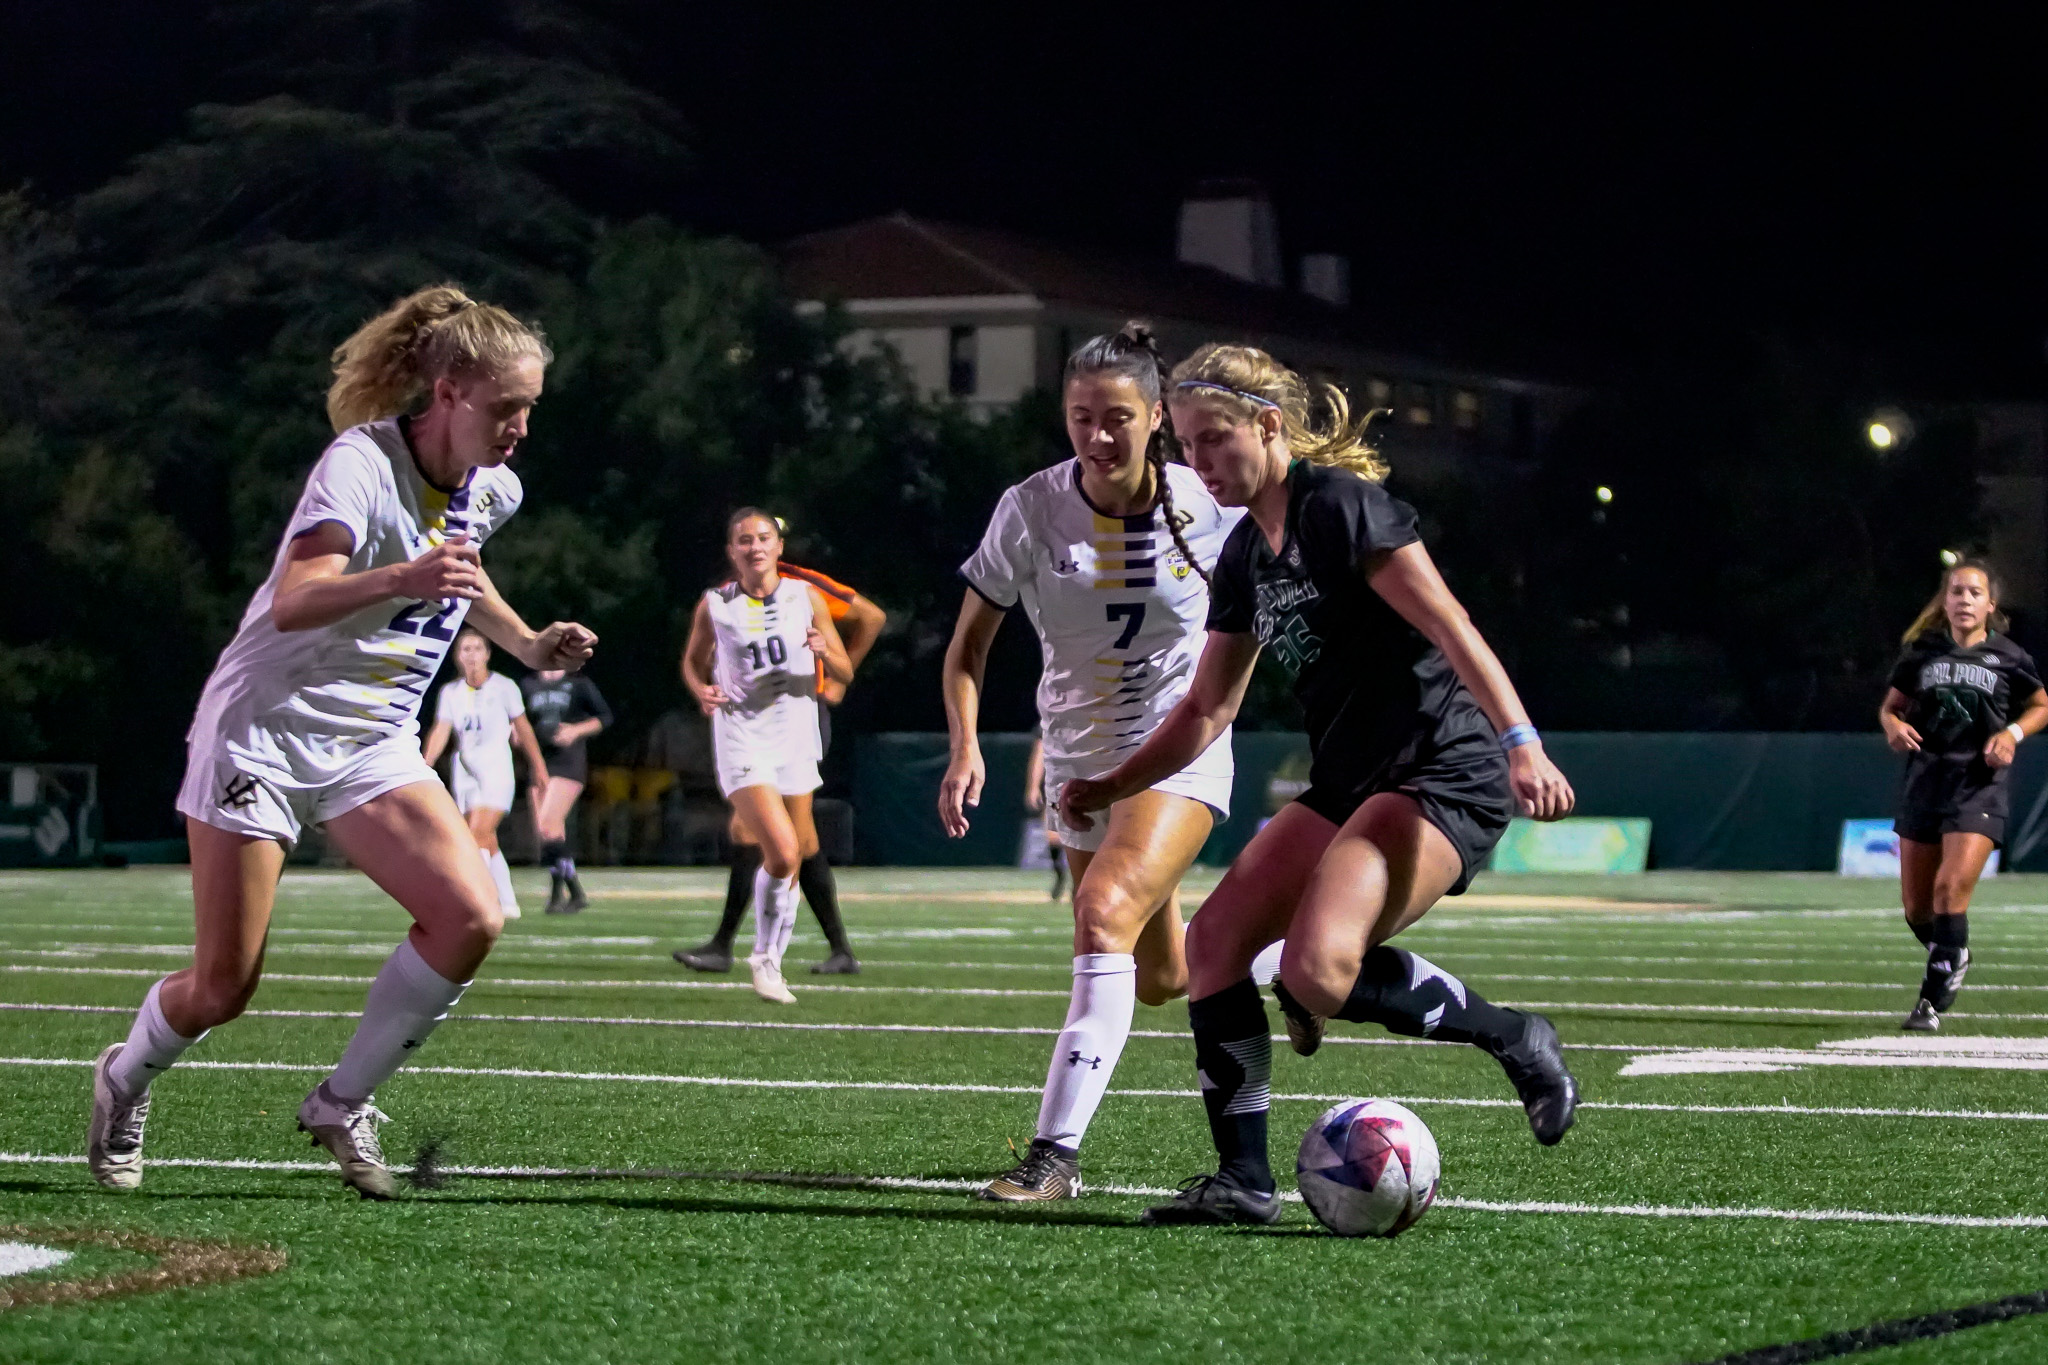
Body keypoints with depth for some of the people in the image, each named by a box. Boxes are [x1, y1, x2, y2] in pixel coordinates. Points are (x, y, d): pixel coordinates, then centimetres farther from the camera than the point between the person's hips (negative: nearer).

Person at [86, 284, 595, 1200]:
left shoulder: (492, 489, 2)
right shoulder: (362, 463, -22)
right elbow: (293, 602, -37)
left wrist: (527, 644, 15)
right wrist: (398, 581, -53)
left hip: (373, 743, 6)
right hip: (266, 730, -6)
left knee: (470, 919, -17)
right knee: (220, 990, -4)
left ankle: (342, 1105, 1)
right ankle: (125, 1080, 30)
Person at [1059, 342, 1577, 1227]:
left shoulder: (1342, 507, -12)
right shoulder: (1245, 557, 15)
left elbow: (1450, 628, -21)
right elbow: (1208, 707, 23)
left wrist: (1519, 742, -32)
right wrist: (1109, 788, 15)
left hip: (1440, 778, -9)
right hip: (1347, 785, 9)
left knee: (1315, 969, -27)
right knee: (1214, 940, -2)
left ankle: (1512, 1039, -5)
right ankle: (1245, 1179, 3)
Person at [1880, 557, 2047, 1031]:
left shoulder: (2008, 657, -1)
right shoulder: (1922, 652, 4)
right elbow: (1891, 705, 15)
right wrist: (1893, 725, -8)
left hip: (1980, 783, -3)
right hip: (1926, 777, 3)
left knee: (1951, 889, -19)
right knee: (1916, 907, 8)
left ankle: (1933, 999, -10)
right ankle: (1953, 959, 39)